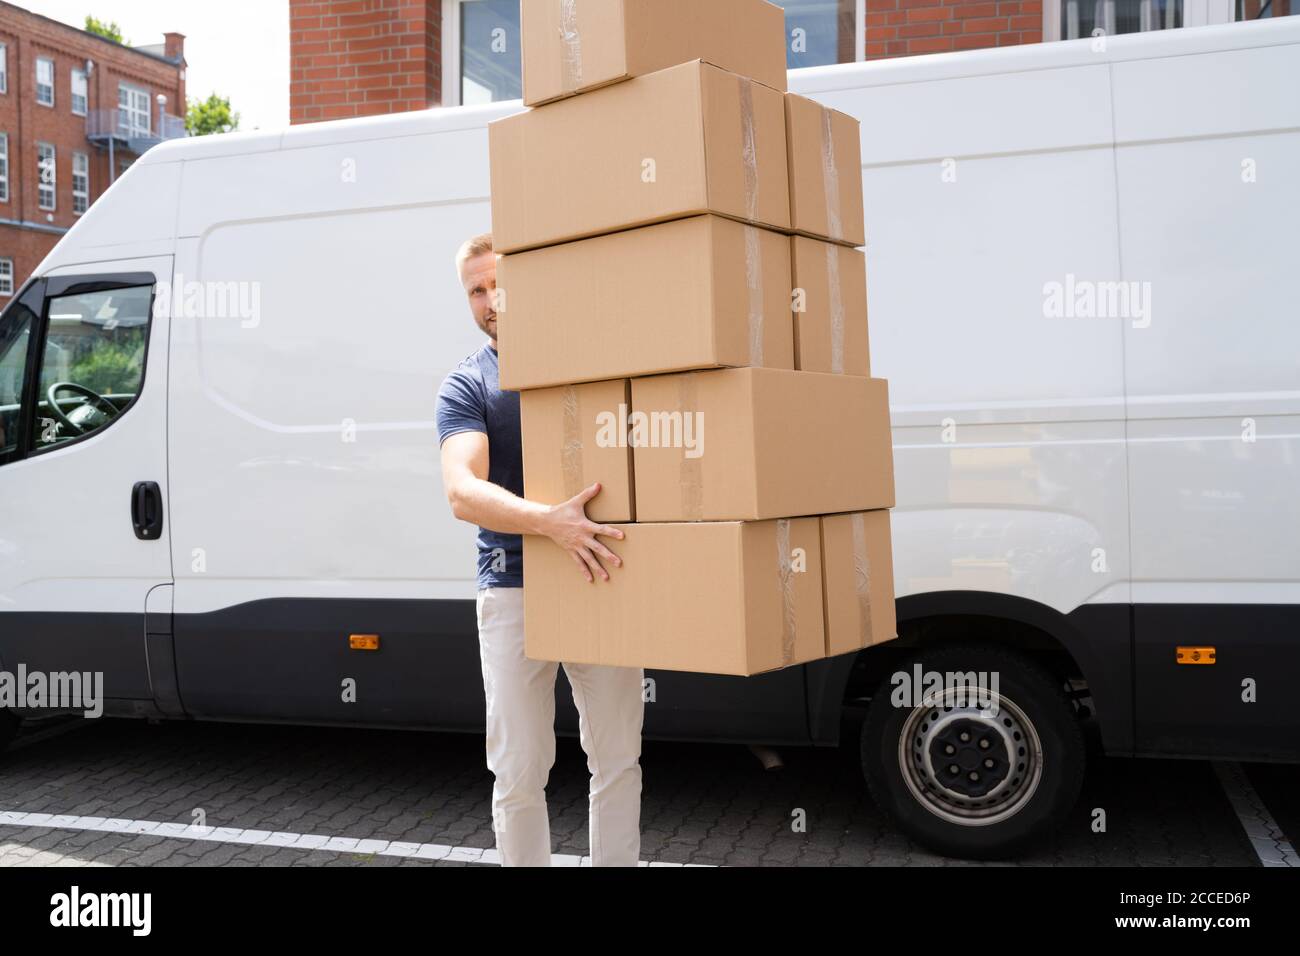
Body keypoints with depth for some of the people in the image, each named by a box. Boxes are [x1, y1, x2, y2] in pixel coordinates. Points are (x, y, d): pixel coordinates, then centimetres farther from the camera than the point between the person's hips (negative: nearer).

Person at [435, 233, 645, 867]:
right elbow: (462, 493, -14)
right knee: (520, 771, 4)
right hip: (514, 591, -1)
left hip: (600, 580, 2)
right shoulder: (466, 386, 1)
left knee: (617, 760, 8)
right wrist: (550, 521, -31)